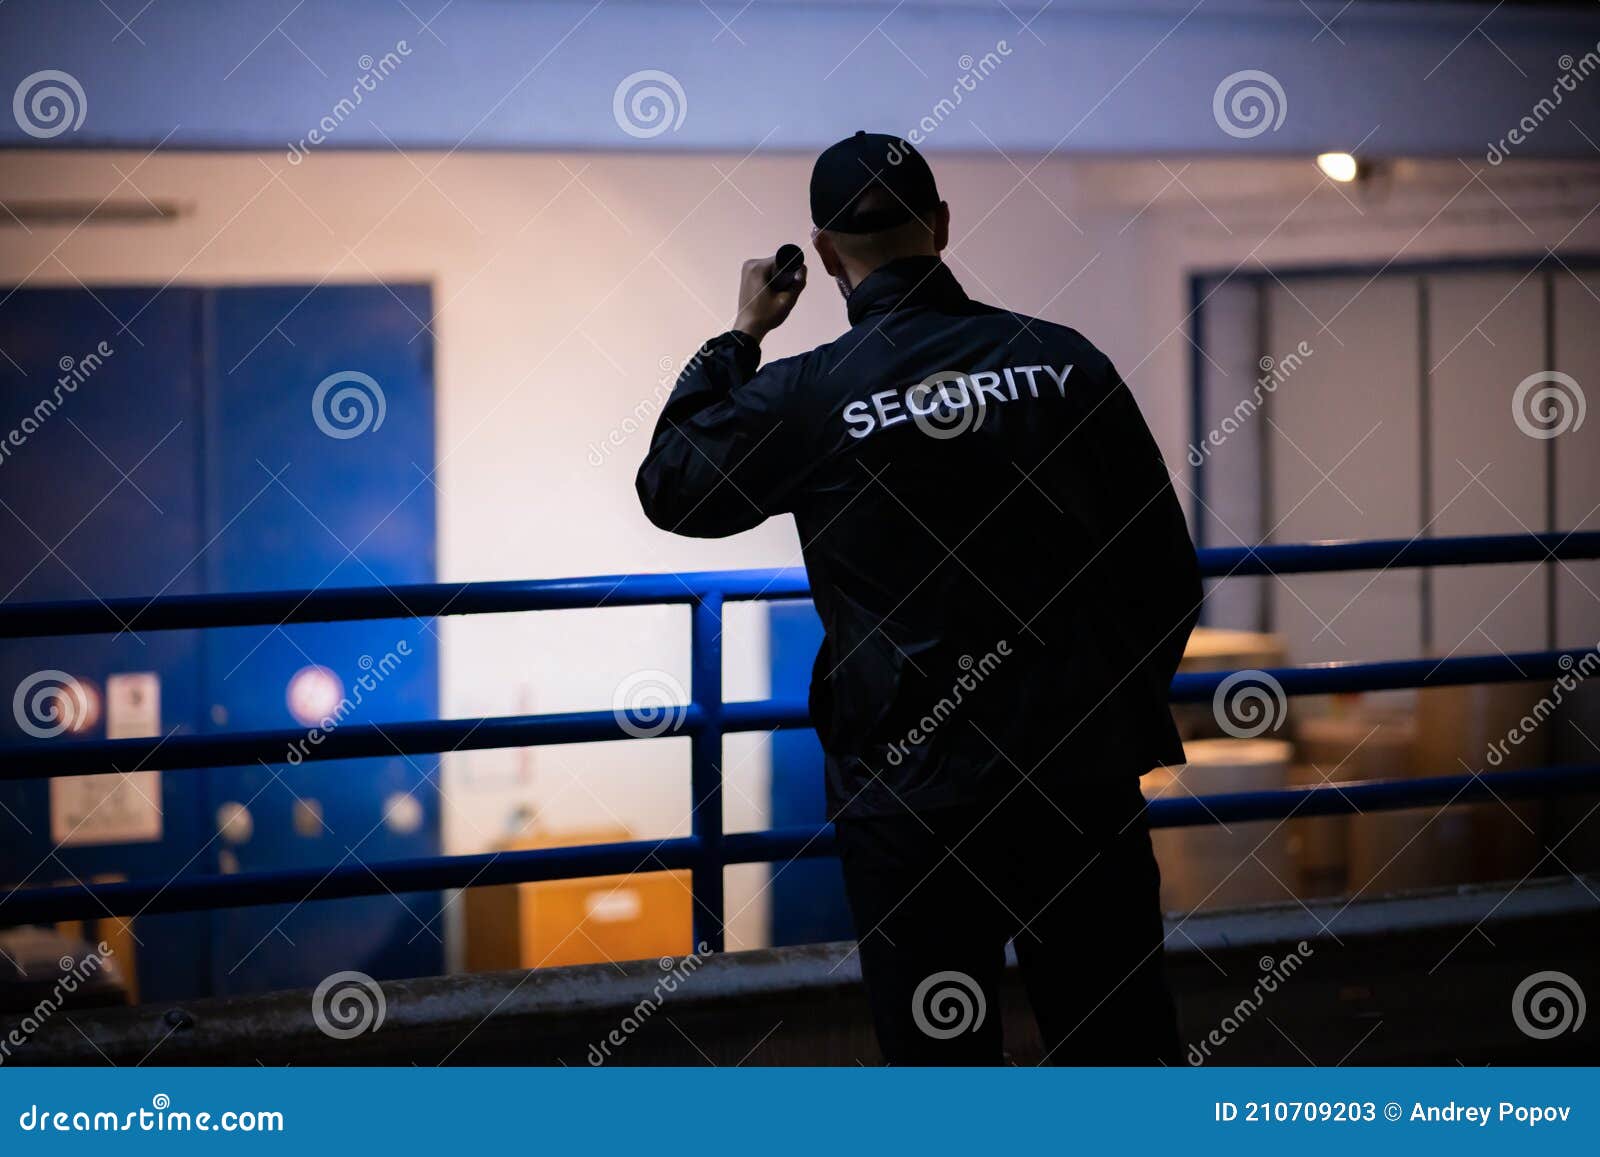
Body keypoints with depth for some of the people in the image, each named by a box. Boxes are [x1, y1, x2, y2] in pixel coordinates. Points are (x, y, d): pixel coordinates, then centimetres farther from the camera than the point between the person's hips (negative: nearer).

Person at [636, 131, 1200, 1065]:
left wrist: (741, 338, 23)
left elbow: (669, 484, 13)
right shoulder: (1064, 361, -1)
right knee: (1123, 1043, 10)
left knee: (944, 1056, 7)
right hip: (1084, 785, 2)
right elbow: (1167, 573, 4)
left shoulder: (803, 398, -7)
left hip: (914, 803, -2)